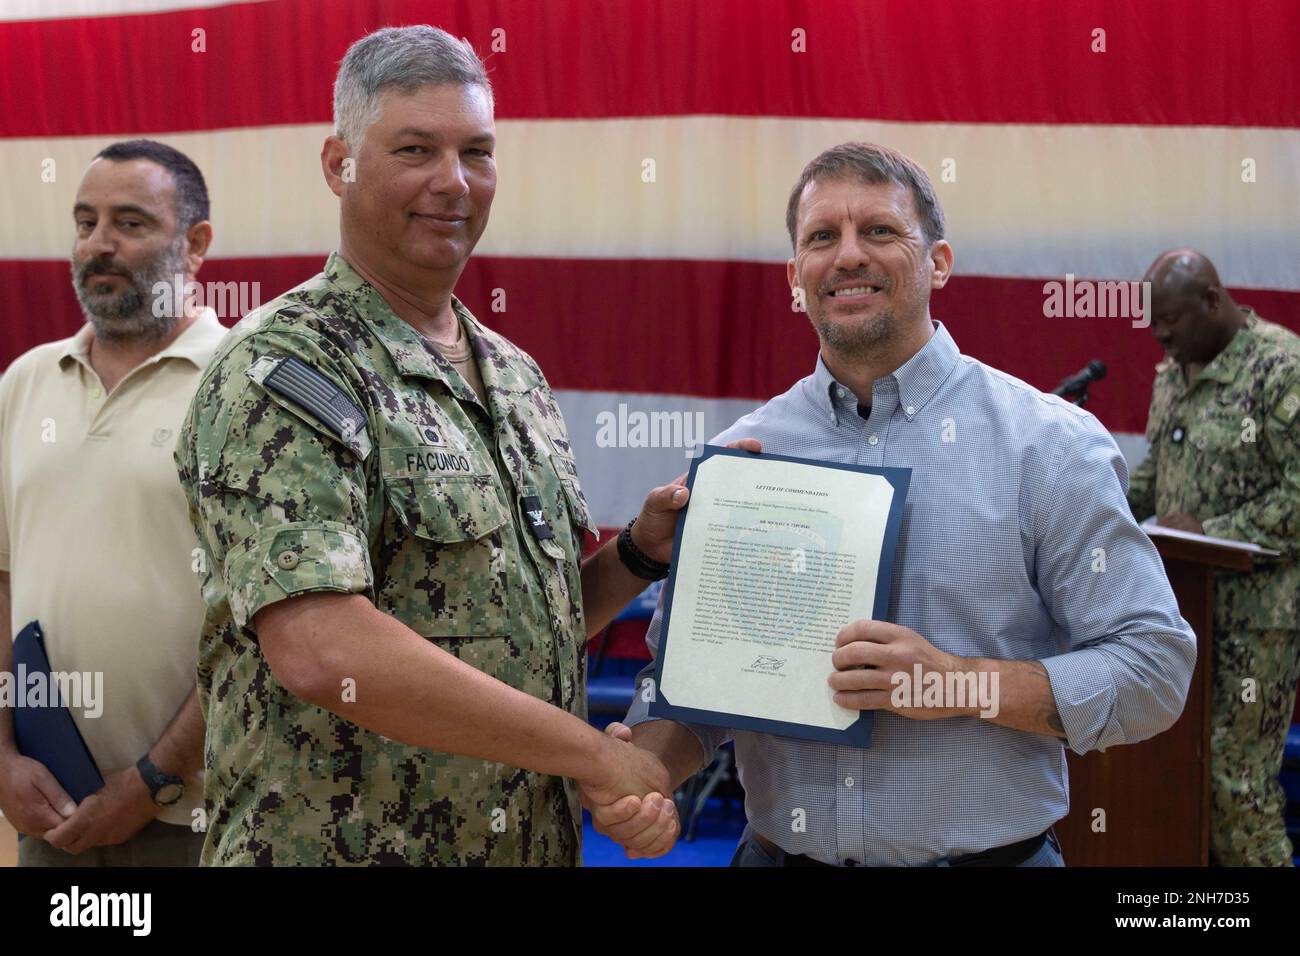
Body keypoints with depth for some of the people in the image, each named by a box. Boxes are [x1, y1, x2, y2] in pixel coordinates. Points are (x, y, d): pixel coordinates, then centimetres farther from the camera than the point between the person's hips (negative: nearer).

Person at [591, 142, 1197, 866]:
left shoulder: (1048, 445, -8)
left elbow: (1155, 668, -11)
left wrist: (960, 682, -22)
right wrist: (643, 767, -15)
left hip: (989, 854, -2)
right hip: (776, 851, 3)